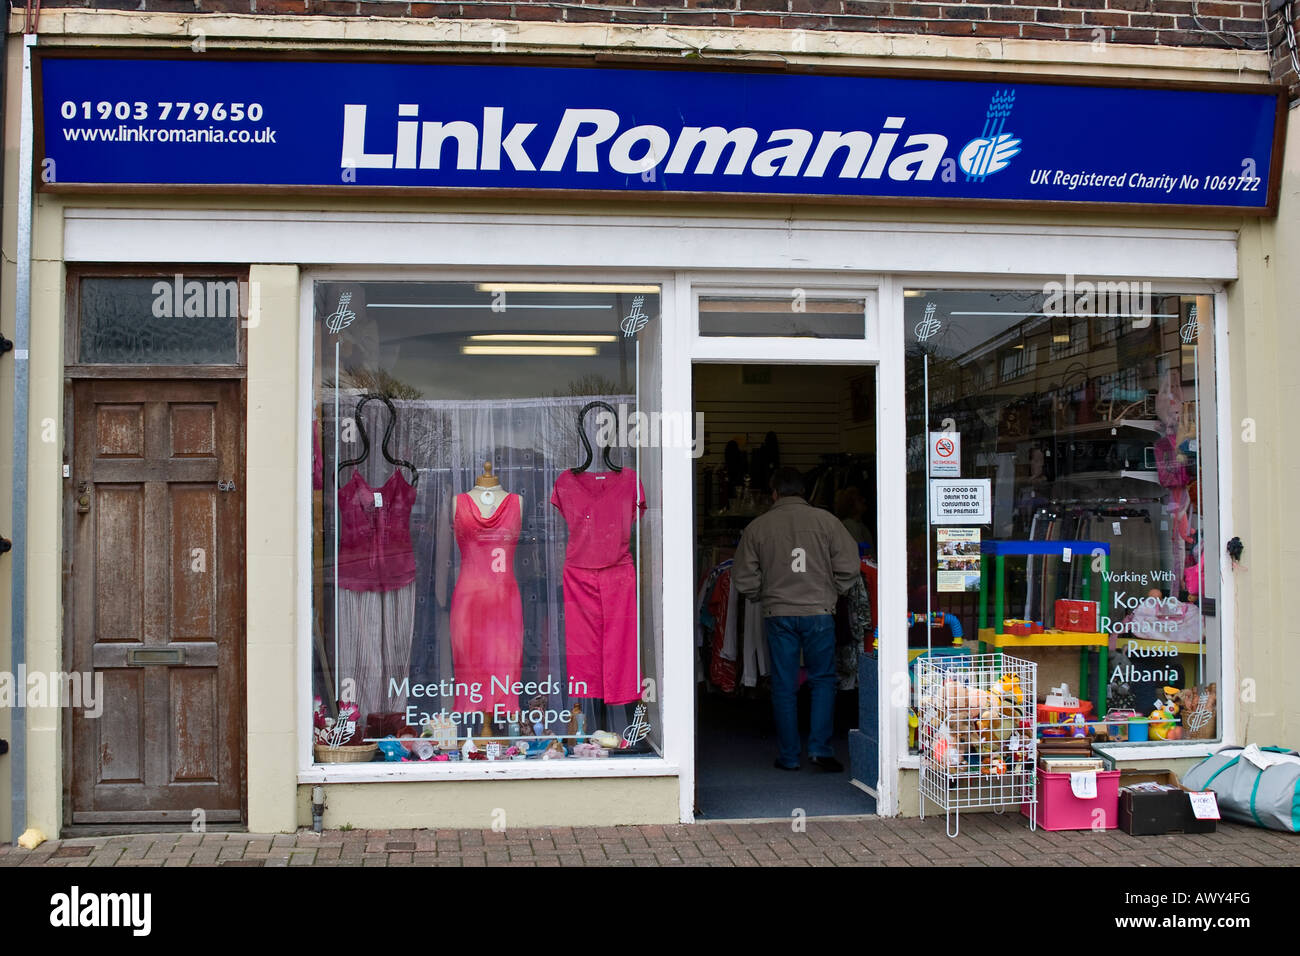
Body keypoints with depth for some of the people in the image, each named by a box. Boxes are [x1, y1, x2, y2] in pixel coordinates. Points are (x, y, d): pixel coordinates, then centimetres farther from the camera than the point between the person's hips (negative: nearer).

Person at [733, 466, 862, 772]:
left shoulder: (758, 526, 2)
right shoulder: (825, 520, -2)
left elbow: (743, 578, 3)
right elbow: (849, 566, -4)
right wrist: (830, 592, 11)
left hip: (778, 614, 1)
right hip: (819, 612, -1)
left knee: (783, 686, 8)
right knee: (823, 680, 11)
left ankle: (789, 755, 12)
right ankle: (820, 748, 2)